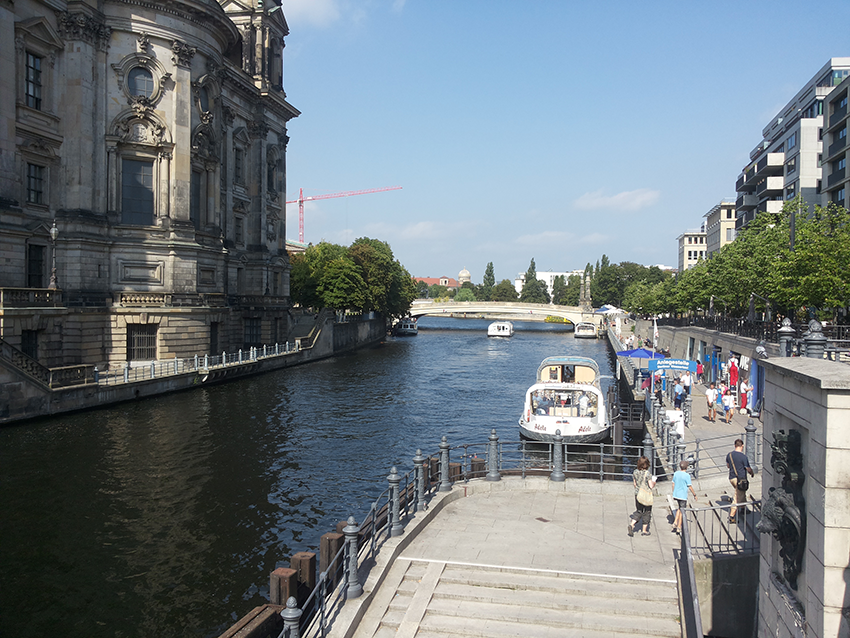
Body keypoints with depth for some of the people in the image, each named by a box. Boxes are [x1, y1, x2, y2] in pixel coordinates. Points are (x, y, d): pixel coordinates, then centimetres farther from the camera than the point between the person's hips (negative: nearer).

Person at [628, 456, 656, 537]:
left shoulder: (635, 472, 0)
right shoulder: (647, 473, -17)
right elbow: (651, 486, -15)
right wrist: (654, 482, 5)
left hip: (637, 494, 5)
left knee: (639, 511, 17)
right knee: (646, 512, 10)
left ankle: (632, 524, -2)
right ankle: (644, 531, 17)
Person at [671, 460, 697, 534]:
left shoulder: (676, 473, 3)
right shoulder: (687, 475, -15)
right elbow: (690, 487, -11)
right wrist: (694, 495, 2)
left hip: (676, 495, 6)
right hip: (683, 496, -6)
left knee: (680, 508, 23)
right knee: (682, 511, 4)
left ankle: (675, 522, 12)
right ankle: (679, 527, 9)